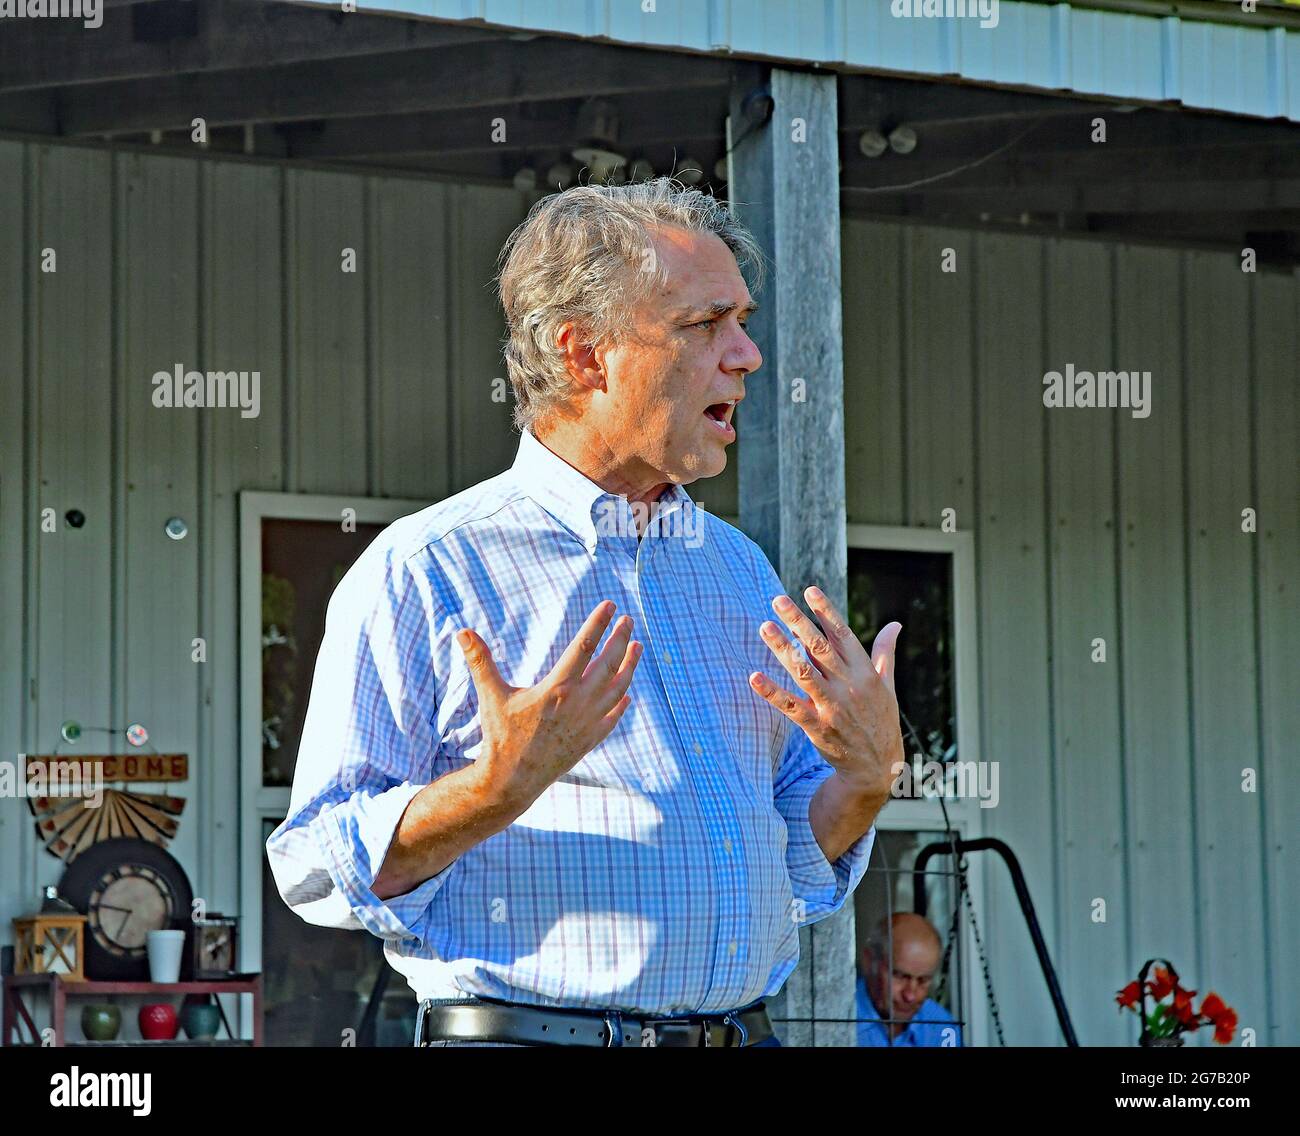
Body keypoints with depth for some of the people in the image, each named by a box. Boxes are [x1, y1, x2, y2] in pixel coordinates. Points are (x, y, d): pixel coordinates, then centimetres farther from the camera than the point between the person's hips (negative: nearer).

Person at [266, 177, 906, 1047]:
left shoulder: (739, 568, 16)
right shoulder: (421, 572, -3)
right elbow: (321, 869, -9)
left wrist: (871, 773, 1)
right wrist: (500, 787, -22)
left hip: (744, 1029, 5)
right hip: (525, 1033, -5)